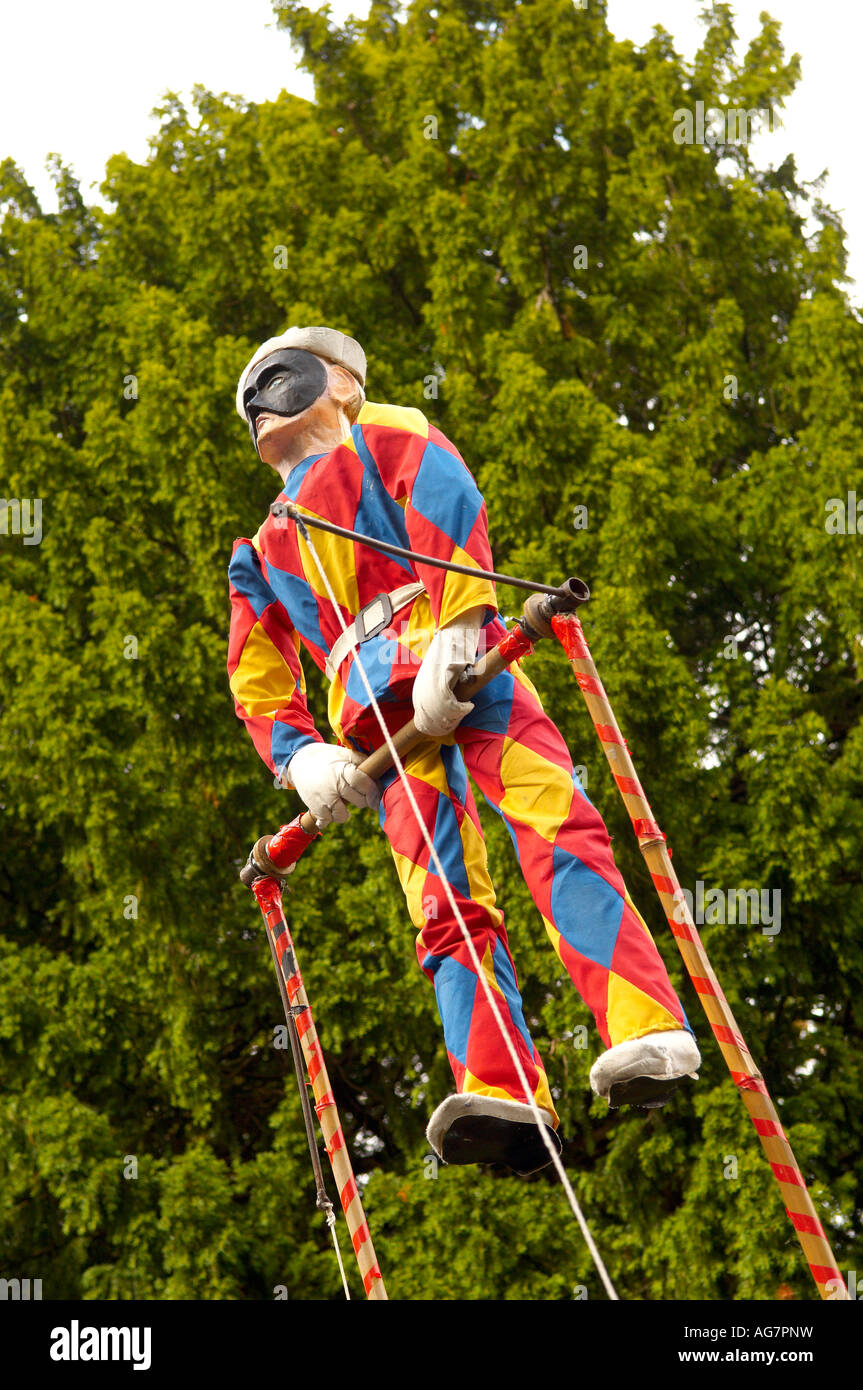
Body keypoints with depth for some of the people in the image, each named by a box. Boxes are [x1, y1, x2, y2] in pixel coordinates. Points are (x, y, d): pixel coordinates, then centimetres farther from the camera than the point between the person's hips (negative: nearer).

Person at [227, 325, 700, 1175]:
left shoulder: (382, 438, 24)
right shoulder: (262, 555, 39)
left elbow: (447, 502, 2)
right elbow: (258, 682, 29)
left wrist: (454, 634, -16)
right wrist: (298, 756, 5)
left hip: (463, 670, -4)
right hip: (378, 725, 4)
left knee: (556, 831, -27)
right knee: (445, 906, -16)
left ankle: (647, 1030, -40)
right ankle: (501, 1097, -33)